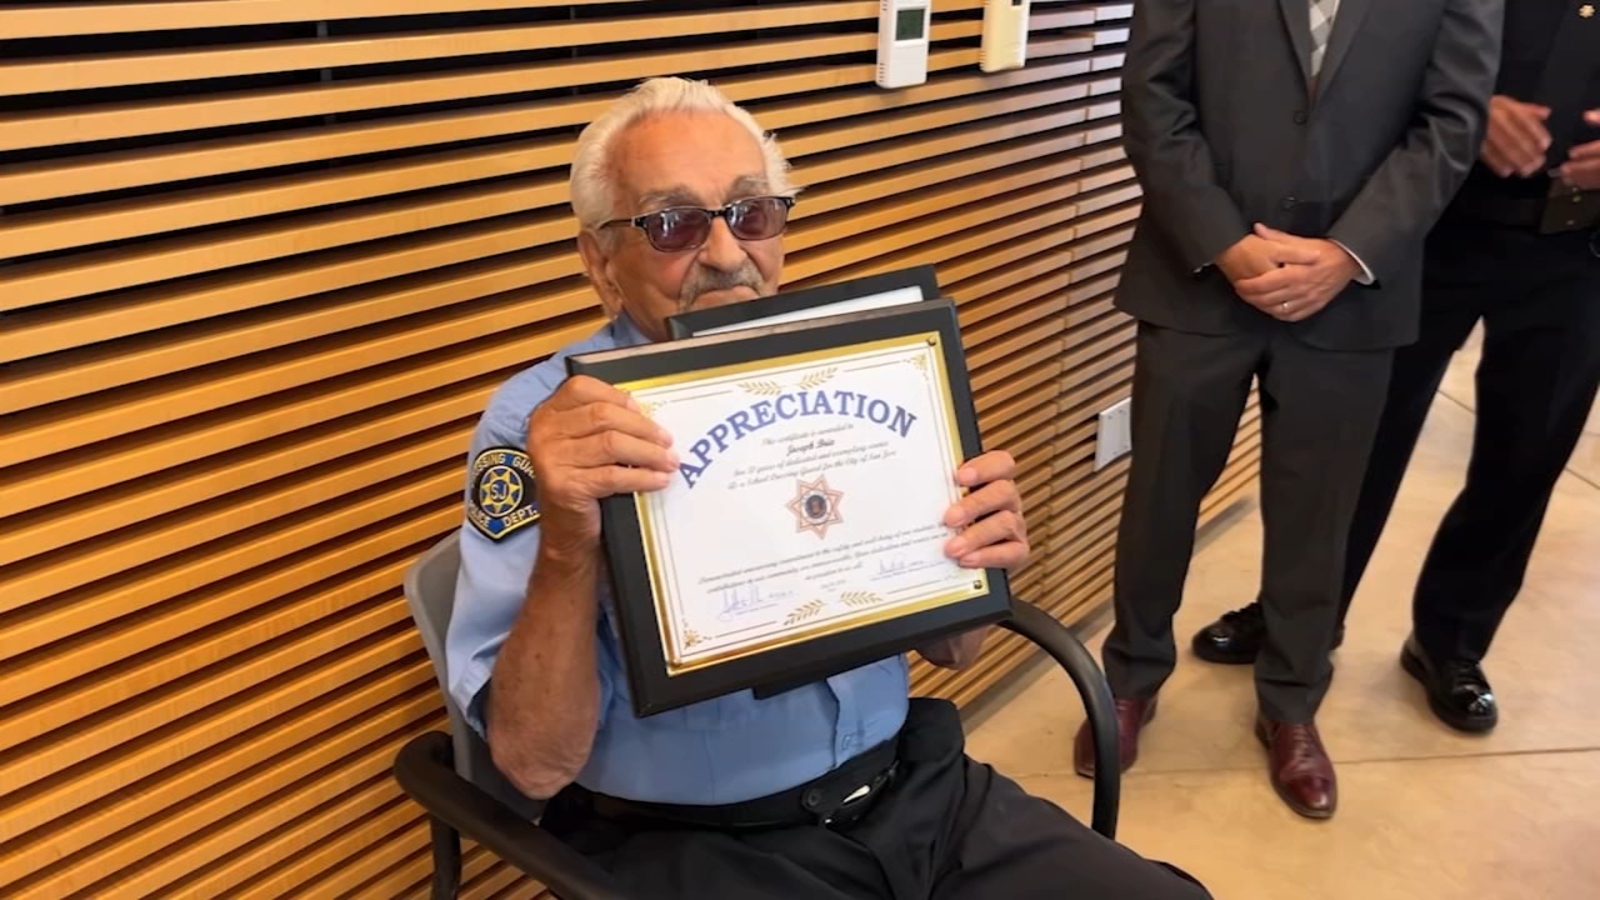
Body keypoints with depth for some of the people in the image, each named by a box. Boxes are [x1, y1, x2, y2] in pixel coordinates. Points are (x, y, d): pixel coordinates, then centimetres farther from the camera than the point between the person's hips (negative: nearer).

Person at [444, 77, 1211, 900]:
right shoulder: (538, 422, -9)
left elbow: (946, 648, 11)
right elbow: (536, 763, -14)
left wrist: (974, 547, -10)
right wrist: (569, 544, -30)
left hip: (915, 786, 5)